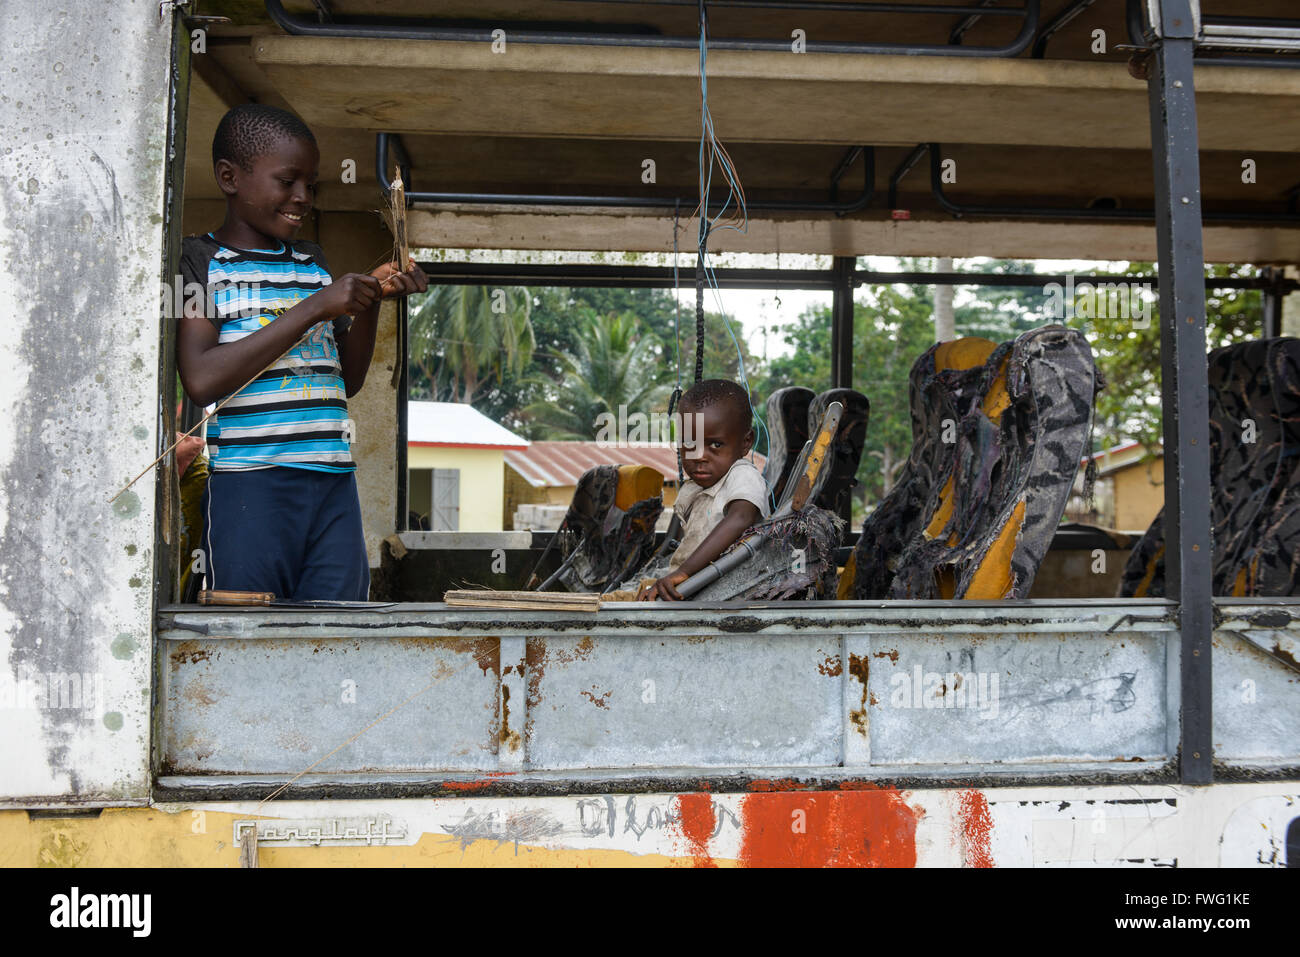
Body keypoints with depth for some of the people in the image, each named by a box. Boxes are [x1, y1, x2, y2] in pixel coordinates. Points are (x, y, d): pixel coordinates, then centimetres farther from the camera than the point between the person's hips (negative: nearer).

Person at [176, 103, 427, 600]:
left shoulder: (313, 262, 19)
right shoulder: (198, 260, 2)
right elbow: (202, 380, -13)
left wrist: (370, 299, 5)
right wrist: (315, 308, -12)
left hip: (335, 484, 5)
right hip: (248, 485, -5)